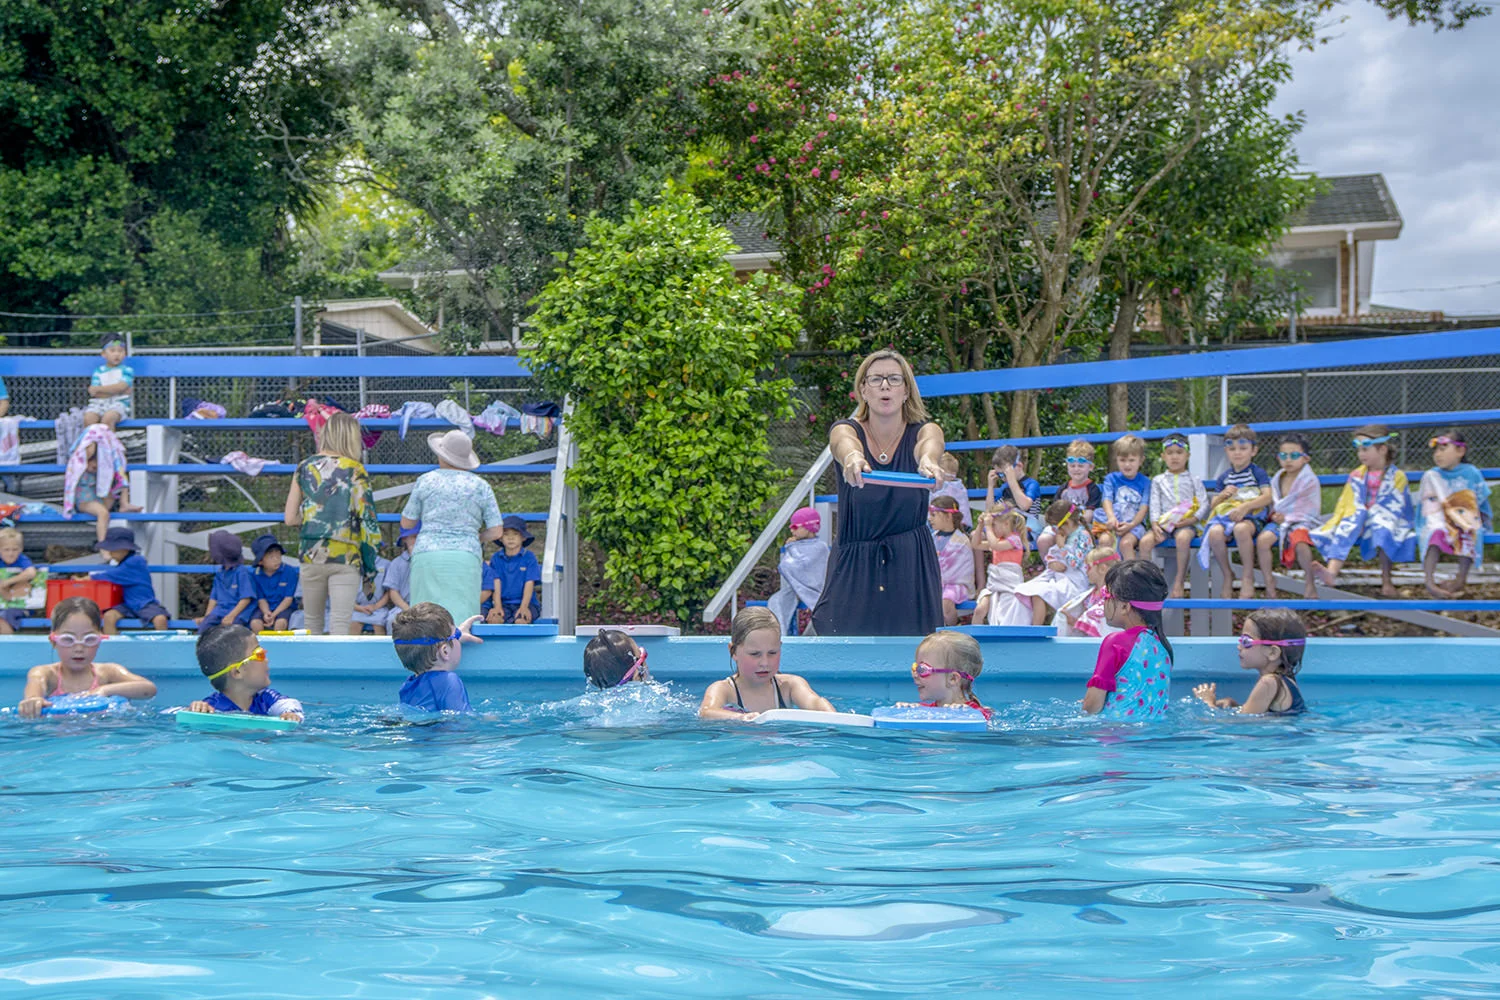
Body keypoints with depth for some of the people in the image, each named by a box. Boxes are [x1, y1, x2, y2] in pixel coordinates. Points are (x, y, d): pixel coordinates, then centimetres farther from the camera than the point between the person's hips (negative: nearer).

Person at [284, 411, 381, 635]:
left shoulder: (304, 467, 6)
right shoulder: (354, 470, -4)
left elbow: (290, 517, 5)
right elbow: (366, 516, -6)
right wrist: (370, 560, 1)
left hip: (311, 555, 3)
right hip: (345, 557, -3)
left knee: (313, 623, 15)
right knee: (340, 624, -5)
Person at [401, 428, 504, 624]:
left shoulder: (426, 481, 6)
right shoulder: (481, 486, 8)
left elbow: (406, 523, 12)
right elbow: (496, 531, 7)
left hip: (428, 557, 0)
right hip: (465, 558, 0)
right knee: (461, 622, -4)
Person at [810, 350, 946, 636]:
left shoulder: (923, 430, 1)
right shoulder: (845, 430, 0)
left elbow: (929, 443, -24)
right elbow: (844, 443, -26)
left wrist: (927, 459, -50)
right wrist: (852, 458, -51)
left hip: (912, 568, 0)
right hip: (853, 569, 0)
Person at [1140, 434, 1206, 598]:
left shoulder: (1193, 480, 13)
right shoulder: (1158, 481, 18)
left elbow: (1204, 503, 5)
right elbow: (1154, 505, 10)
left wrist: (1192, 519, -13)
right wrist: (1155, 524, -8)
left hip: (1186, 523, -2)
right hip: (1163, 522, 2)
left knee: (1183, 538, -38)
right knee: (1145, 541, -28)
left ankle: (1179, 581, -27)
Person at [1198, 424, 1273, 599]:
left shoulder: (1257, 473, 7)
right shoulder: (1224, 478, 20)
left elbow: (1267, 497, -8)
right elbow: (1213, 504, 18)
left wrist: (1245, 506, -22)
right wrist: (1223, 495, -5)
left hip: (1251, 517, -4)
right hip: (1225, 515, 4)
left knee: (1241, 529, -42)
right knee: (1215, 532, -34)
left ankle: (1248, 576, -25)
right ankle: (1227, 575, -13)